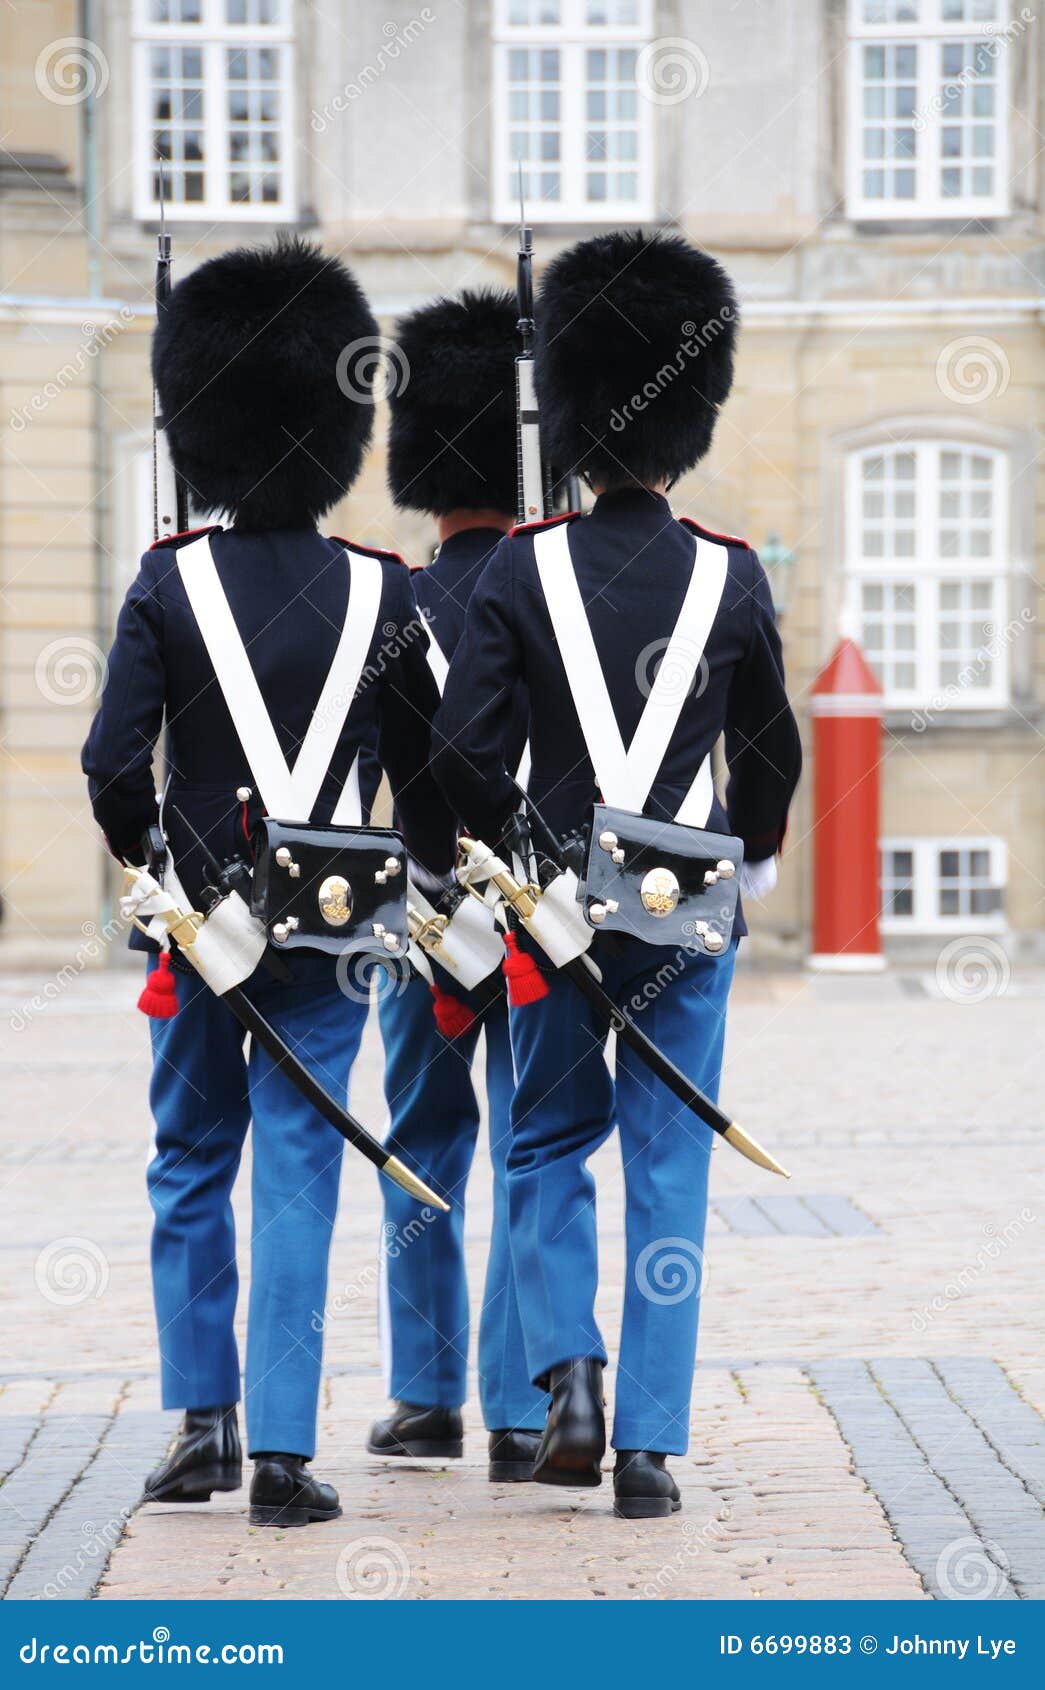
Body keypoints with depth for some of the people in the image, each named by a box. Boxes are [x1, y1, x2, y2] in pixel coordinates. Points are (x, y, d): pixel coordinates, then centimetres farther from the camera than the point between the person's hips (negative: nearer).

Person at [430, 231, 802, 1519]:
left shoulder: (526, 567, -5)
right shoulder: (730, 576, -3)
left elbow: (459, 746, -10)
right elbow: (773, 752, 5)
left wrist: (520, 849, 7)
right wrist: (750, 860, 23)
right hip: (690, 910, 0)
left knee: (549, 1148, 18)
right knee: (670, 1173, 5)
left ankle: (570, 1372, -2)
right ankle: (650, 1447, 2)